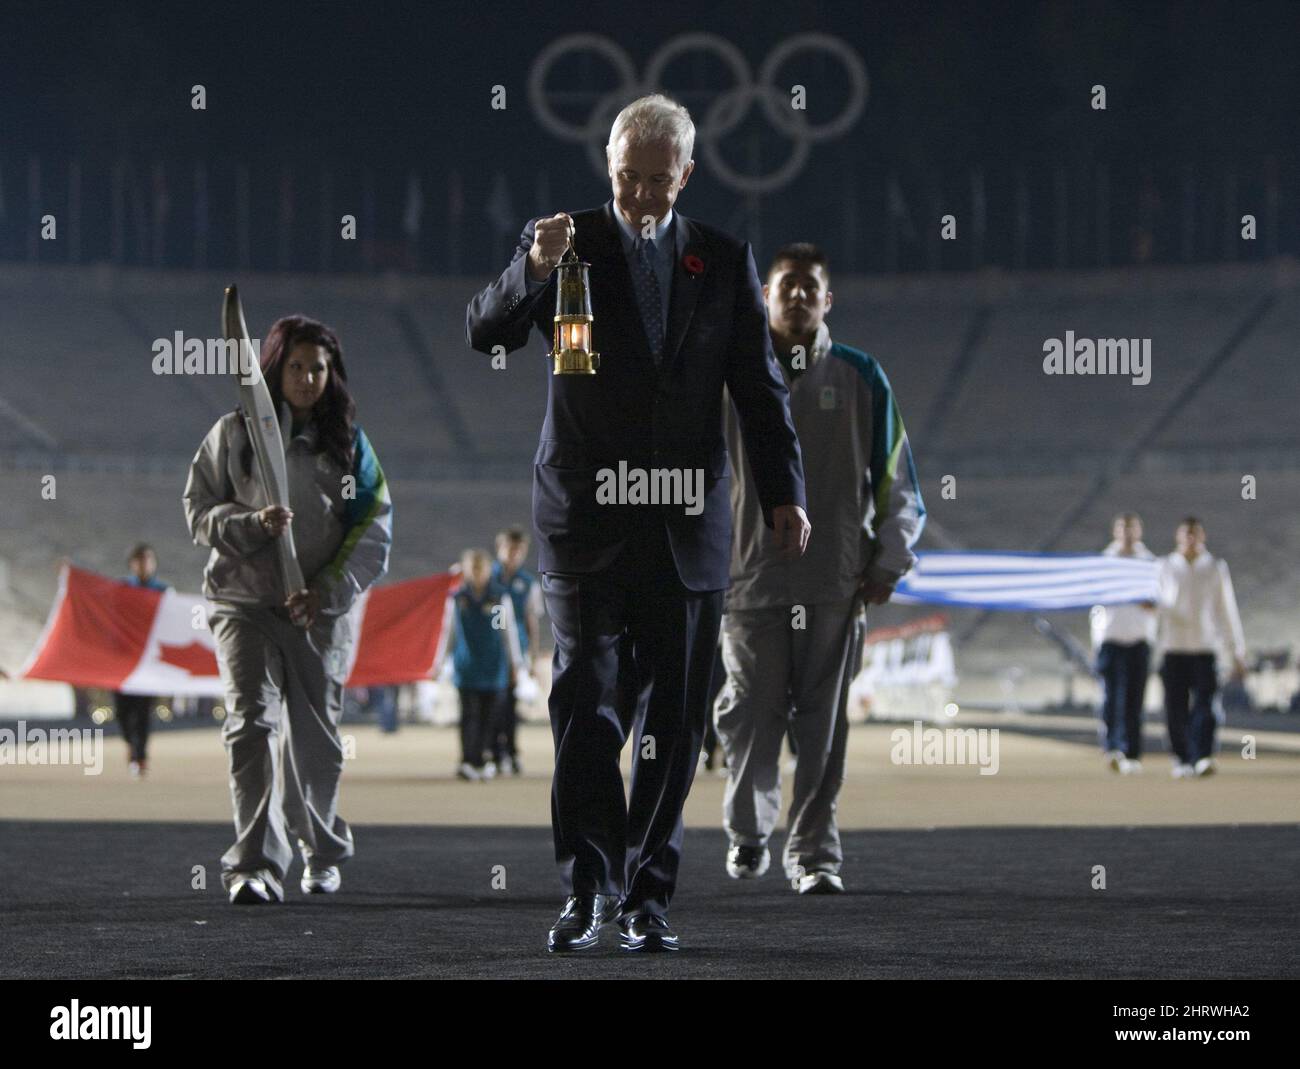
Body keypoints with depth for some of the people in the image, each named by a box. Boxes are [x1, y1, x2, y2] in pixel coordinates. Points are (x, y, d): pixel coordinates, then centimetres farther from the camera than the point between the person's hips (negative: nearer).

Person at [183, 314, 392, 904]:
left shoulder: (349, 442, 7)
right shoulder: (234, 433, 5)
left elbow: (374, 532, 4)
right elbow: (199, 511, 5)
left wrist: (326, 591, -9)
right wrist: (252, 524, -15)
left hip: (322, 611, 1)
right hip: (244, 604, -1)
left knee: (315, 740, 6)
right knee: (252, 722, -17)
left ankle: (323, 850, 30)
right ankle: (256, 866, -22)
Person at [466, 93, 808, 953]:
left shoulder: (724, 260, 10)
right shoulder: (567, 242, 5)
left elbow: (759, 384, 12)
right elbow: (485, 334, -5)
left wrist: (785, 493, 4)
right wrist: (533, 269, -23)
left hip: (686, 525, 2)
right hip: (587, 518, -2)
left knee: (674, 718, 4)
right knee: (586, 708, -8)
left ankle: (647, 895, 10)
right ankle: (589, 890, -6)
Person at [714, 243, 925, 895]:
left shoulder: (860, 378, 8)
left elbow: (896, 480, 10)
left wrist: (889, 562, 2)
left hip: (835, 583, 0)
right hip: (749, 578, 0)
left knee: (823, 723, -2)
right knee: (750, 715, 0)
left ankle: (814, 852, 2)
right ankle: (747, 830, 22)